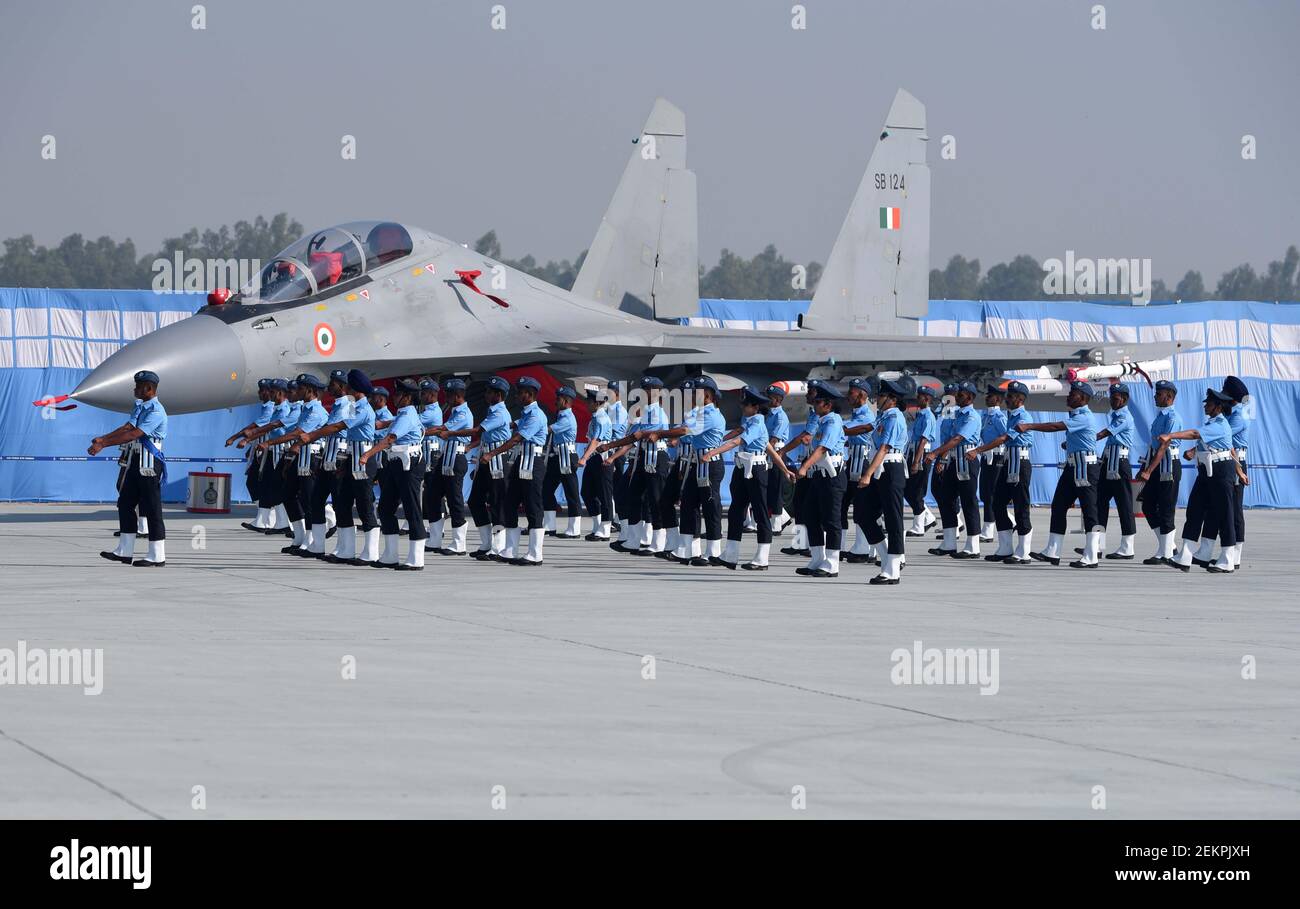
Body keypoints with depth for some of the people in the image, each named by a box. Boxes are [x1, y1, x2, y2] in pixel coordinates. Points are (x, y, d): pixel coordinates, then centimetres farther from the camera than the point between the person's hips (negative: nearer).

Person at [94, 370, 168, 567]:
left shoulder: (156, 412, -17)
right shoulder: (139, 407, 15)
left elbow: (134, 434, -24)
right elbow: (127, 427, 5)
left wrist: (103, 445, -26)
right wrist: (103, 438, -9)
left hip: (149, 463, -10)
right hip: (135, 461, 10)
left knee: (152, 509, -5)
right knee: (125, 504, 10)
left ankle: (157, 556, 1)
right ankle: (124, 551, 15)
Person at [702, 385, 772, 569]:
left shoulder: (757, 424, -17)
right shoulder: (747, 419, 11)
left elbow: (737, 441, -26)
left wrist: (713, 452, -33)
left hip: (756, 469, -9)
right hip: (742, 468, 9)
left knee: (760, 512, -2)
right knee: (736, 510, 9)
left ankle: (762, 560, 1)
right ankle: (730, 556, 12)